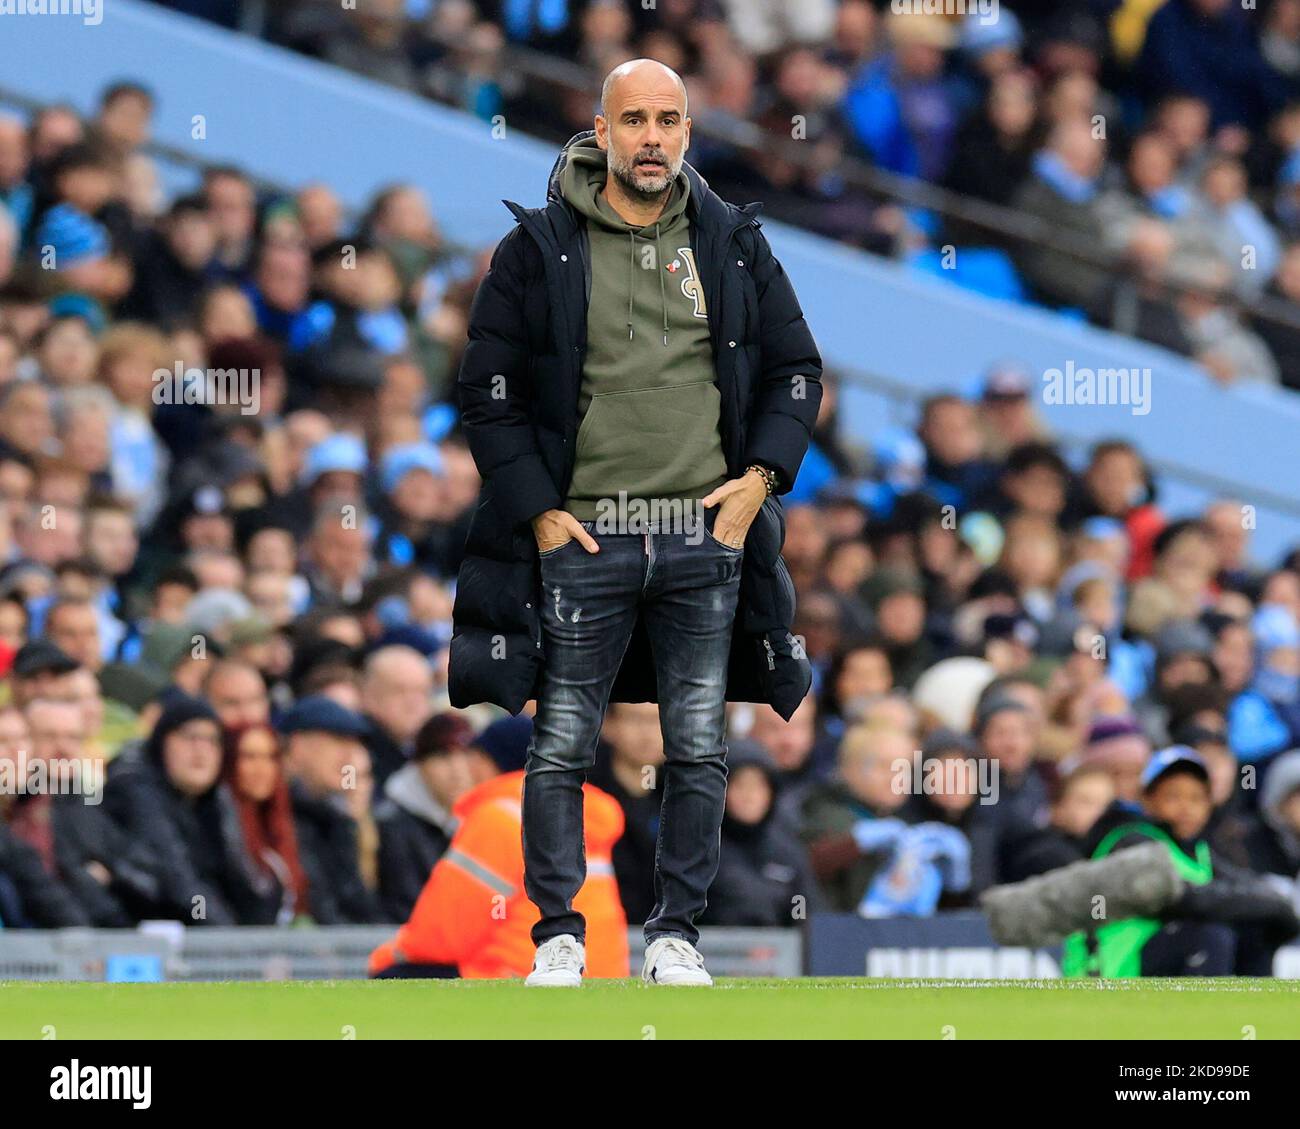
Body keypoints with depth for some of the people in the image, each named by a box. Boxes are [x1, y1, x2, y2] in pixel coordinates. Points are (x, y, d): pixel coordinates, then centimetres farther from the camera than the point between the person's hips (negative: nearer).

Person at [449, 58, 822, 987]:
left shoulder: (734, 246, 7)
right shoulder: (541, 248, 0)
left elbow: (797, 369, 14)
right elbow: (489, 389, 1)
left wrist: (760, 476, 0)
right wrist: (537, 510, -6)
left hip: (706, 536, 2)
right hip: (582, 537, -2)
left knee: (700, 750, 4)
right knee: (563, 744, 1)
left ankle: (677, 934, 12)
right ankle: (559, 934, 9)